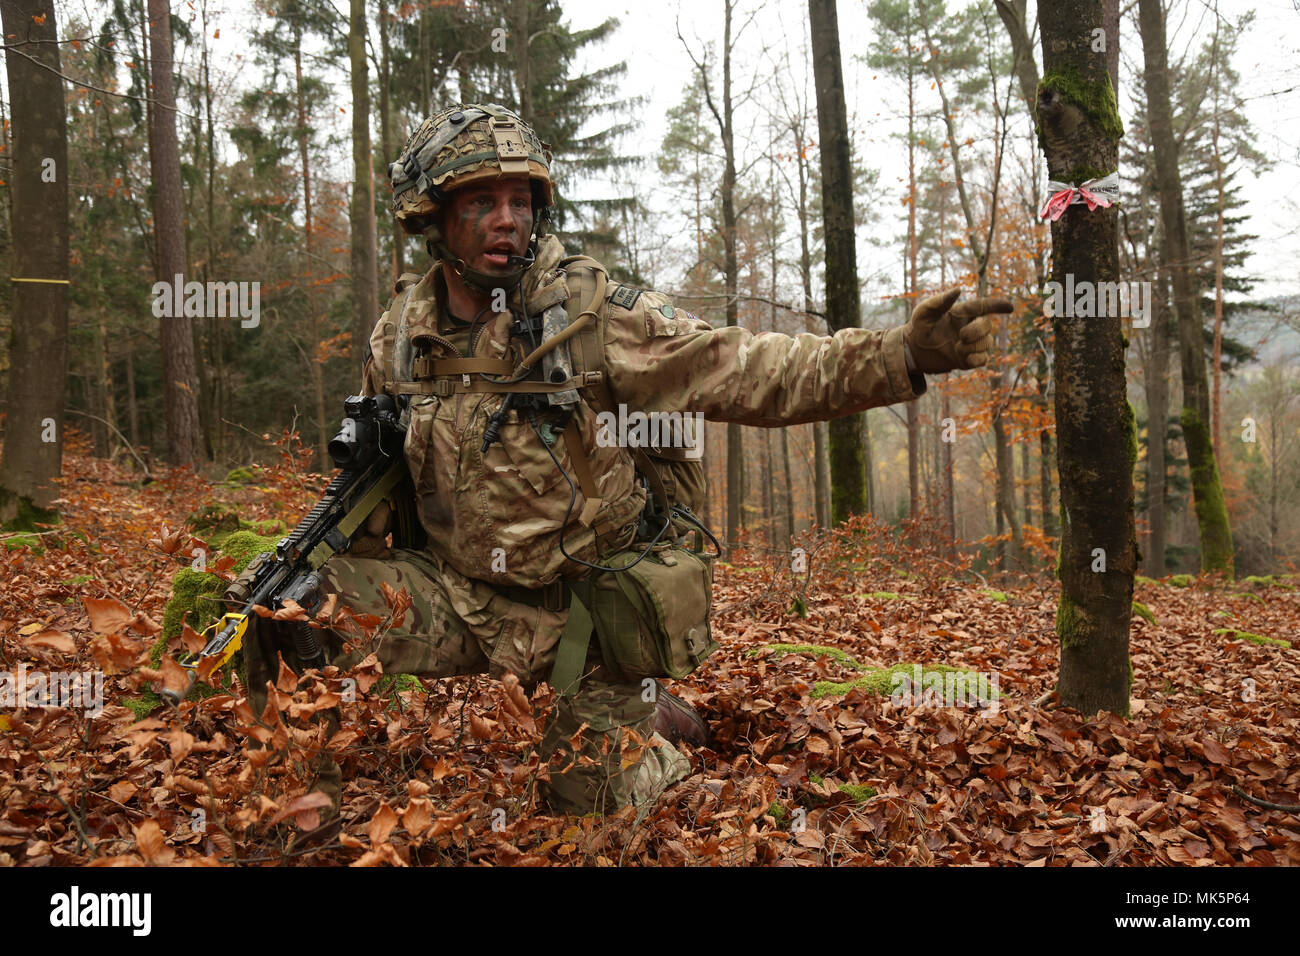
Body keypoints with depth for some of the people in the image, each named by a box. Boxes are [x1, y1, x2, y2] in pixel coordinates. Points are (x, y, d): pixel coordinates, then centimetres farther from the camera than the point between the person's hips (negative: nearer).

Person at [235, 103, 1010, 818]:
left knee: (590, 808, 2)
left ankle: (654, 726, 38)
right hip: (469, 597, 4)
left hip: (591, 607, -3)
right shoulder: (401, 340, -2)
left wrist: (902, 356, -31)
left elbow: (751, 371, -21)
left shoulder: (594, 314, -17)